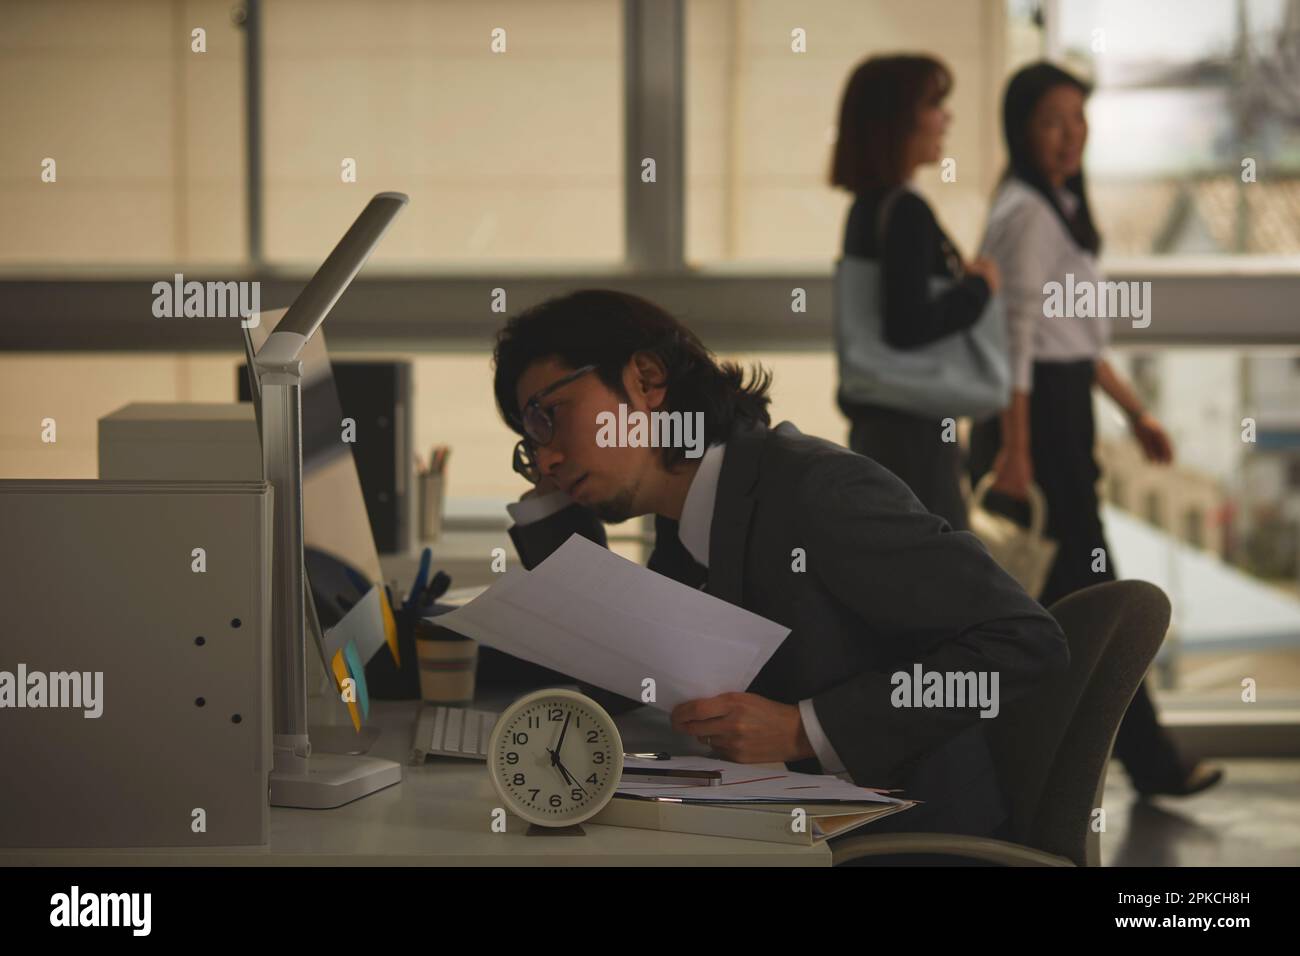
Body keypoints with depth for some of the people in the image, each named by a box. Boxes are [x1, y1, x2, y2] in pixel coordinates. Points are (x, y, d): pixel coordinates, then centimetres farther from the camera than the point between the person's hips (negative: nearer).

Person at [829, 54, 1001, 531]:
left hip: (875, 423, 10)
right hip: (911, 426, -10)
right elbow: (909, 325, -25)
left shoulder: (868, 207, 12)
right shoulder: (904, 211, -17)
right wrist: (978, 286, -12)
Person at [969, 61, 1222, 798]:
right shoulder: (1028, 212, -14)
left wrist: (1136, 411, 22)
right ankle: (1151, 761, 3)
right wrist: (1015, 447, -24)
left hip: (1061, 406, 10)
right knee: (1090, 587, -4)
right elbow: (1016, 334, -20)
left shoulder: (1061, 207, 17)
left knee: (1068, 593, 10)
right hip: (1038, 411, -10)